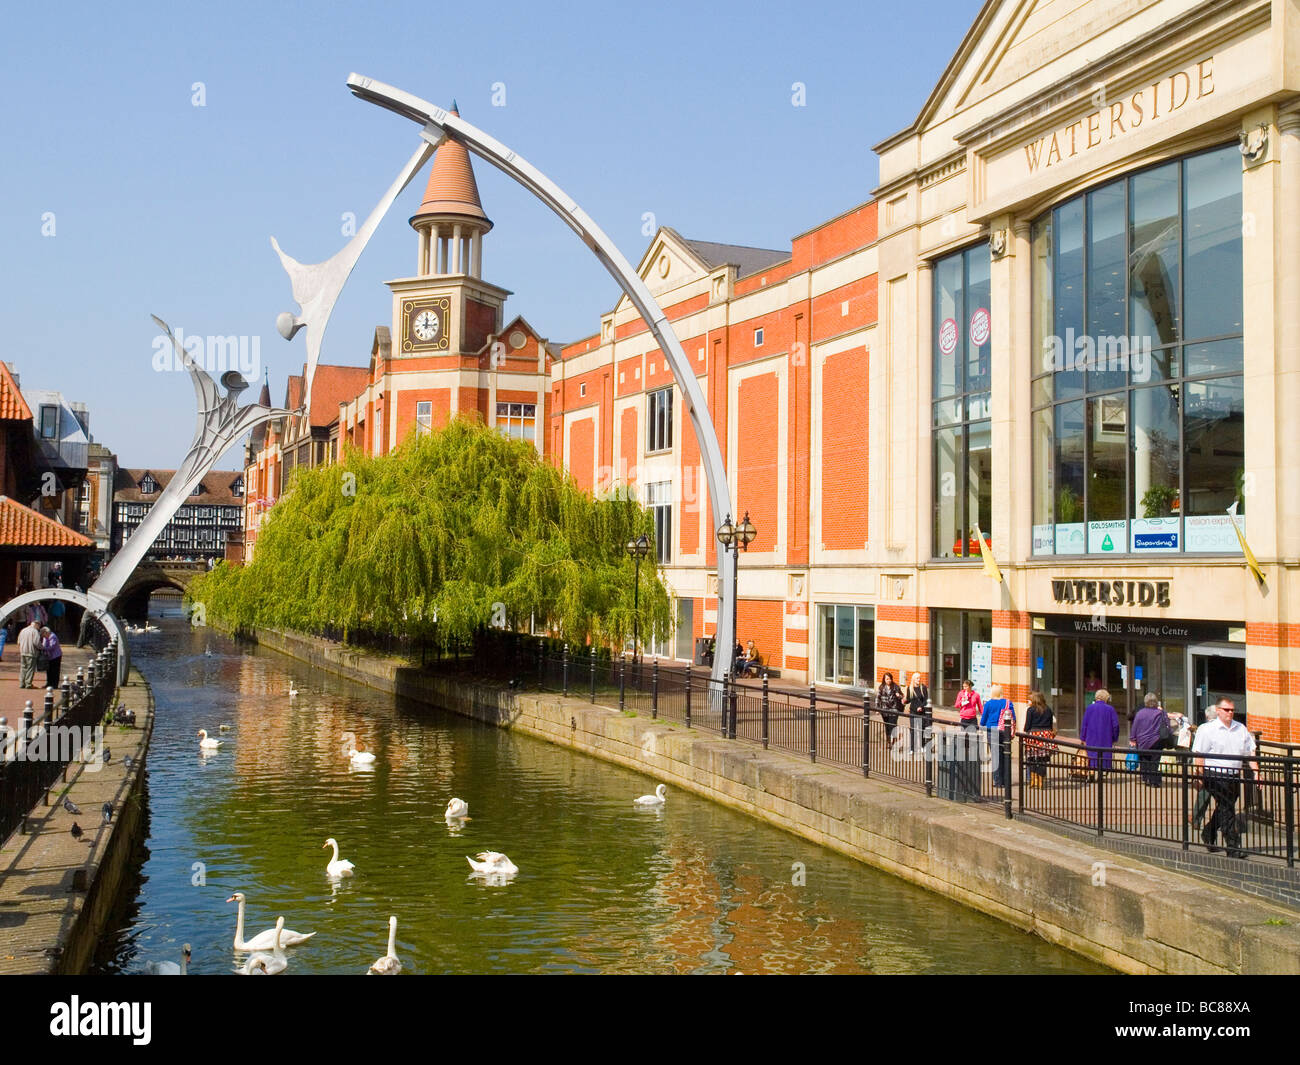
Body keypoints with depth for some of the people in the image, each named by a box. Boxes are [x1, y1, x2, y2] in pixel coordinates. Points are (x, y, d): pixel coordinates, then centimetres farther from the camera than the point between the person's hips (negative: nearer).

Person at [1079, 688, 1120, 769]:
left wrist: (1083, 739, 9)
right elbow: (1115, 725, -4)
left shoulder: (1089, 708, 0)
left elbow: (1084, 725, 1)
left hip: (1091, 741, 1)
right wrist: (1114, 739, 8)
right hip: (1106, 742, -1)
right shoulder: (1110, 709, -4)